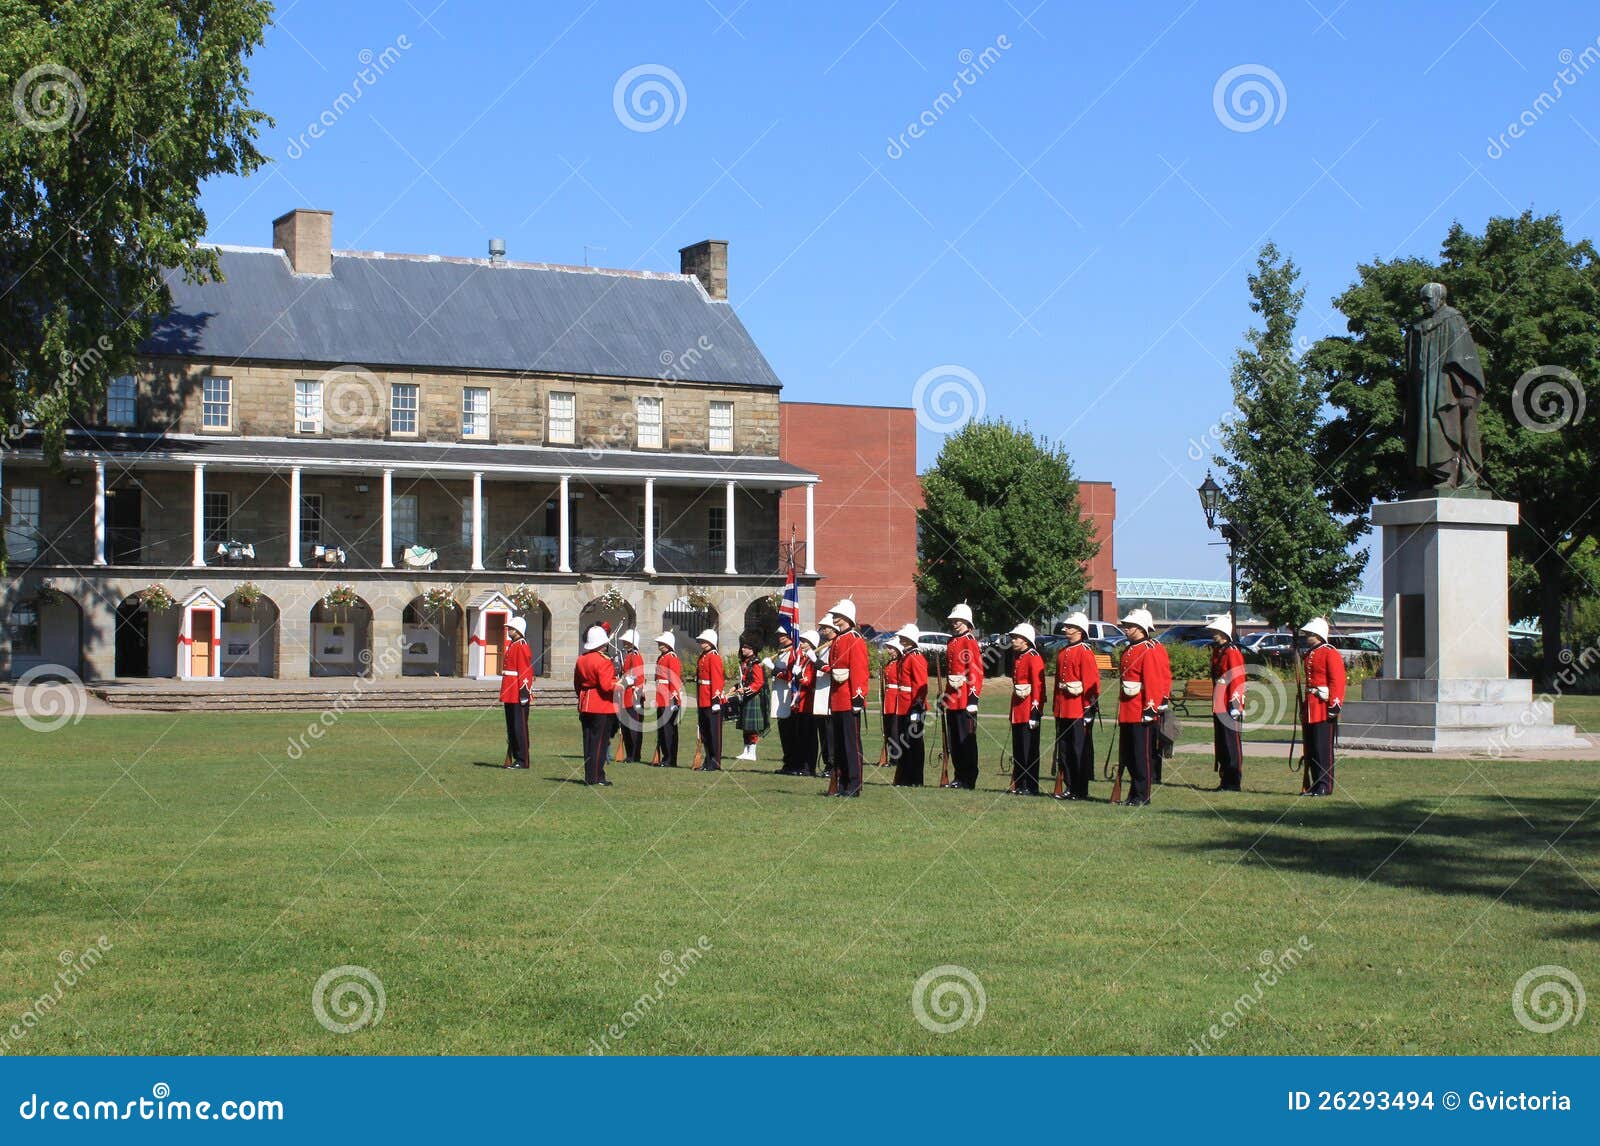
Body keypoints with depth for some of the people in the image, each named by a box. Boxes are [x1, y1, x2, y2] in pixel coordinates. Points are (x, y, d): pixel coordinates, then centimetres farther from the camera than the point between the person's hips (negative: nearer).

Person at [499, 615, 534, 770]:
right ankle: (512, 758, 18)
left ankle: (522, 761, -1)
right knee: (511, 726, 12)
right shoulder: (510, 645, 16)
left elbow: (525, 670, -17)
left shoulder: (522, 646, -12)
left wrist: (524, 691, -22)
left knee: (519, 726, -5)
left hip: (518, 694, -10)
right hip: (510, 694, 10)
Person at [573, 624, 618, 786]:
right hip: (603, 706, -7)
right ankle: (596, 777, -2)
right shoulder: (604, 661, -15)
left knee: (588, 740, 10)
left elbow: (577, 685, 15)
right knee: (600, 741, -3)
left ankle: (588, 775, 13)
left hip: (586, 705, 7)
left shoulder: (581, 660, 9)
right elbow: (607, 685, -21)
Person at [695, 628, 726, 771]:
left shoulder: (714, 657, -10)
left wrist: (716, 699, -22)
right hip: (703, 702, 10)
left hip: (711, 701, -10)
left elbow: (717, 679, -16)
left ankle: (715, 763, -2)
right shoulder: (702, 658, 18)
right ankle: (708, 761, 18)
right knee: (704, 732, 12)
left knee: (714, 731, -5)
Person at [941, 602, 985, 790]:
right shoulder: (951, 643, 16)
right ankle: (959, 777, 18)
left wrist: (973, 699, -18)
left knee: (967, 740, -3)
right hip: (952, 700, 8)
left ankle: (969, 780, 0)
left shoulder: (970, 642, -8)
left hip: (965, 700, -8)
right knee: (954, 741, 10)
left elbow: (976, 672, -13)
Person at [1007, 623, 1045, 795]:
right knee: (1018, 748, 11)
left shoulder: (1034, 658, -12)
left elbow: (1038, 685, -16)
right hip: (1017, 708, 9)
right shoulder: (1016, 657, 15)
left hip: (1029, 709, -9)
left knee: (1029, 749, -4)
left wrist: (1035, 711, -20)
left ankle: (1031, 787, 0)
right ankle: (1019, 785, 16)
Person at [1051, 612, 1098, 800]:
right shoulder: (1062, 652, 15)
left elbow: (1092, 681, -13)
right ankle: (1069, 787, 16)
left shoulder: (1085, 652, -9)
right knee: (1064, 749, 9)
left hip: (1079, 709, -8)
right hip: (1063, 710, 8)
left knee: (1080, 750, -3)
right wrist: (1056, 706, 16)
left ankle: (1081, 791, 2)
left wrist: (1089, 708, -17)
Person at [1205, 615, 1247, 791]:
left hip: (1229, 708, -9)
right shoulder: (1217, 652, 15)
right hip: (1219, 707, 9)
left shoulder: (1232, 652, -12)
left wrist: (1234, 705, -19)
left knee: (1232, 745, -3)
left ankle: (1234, 782, 1)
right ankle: (1225, 781, 18)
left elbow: (1237, 680, -16)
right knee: (1220, 746, 12)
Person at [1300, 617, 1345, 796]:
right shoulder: (1310, 655, 18)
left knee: (1323, 748, -7)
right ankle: (1315, 784, 15)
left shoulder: (1330, 653, -8)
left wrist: (1334, 705, -20)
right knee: (1310, 749, 9)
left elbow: (1338, 681, -14)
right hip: (1311, 707, 9)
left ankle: (1325, 786, -4)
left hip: (1324, 707, -9)